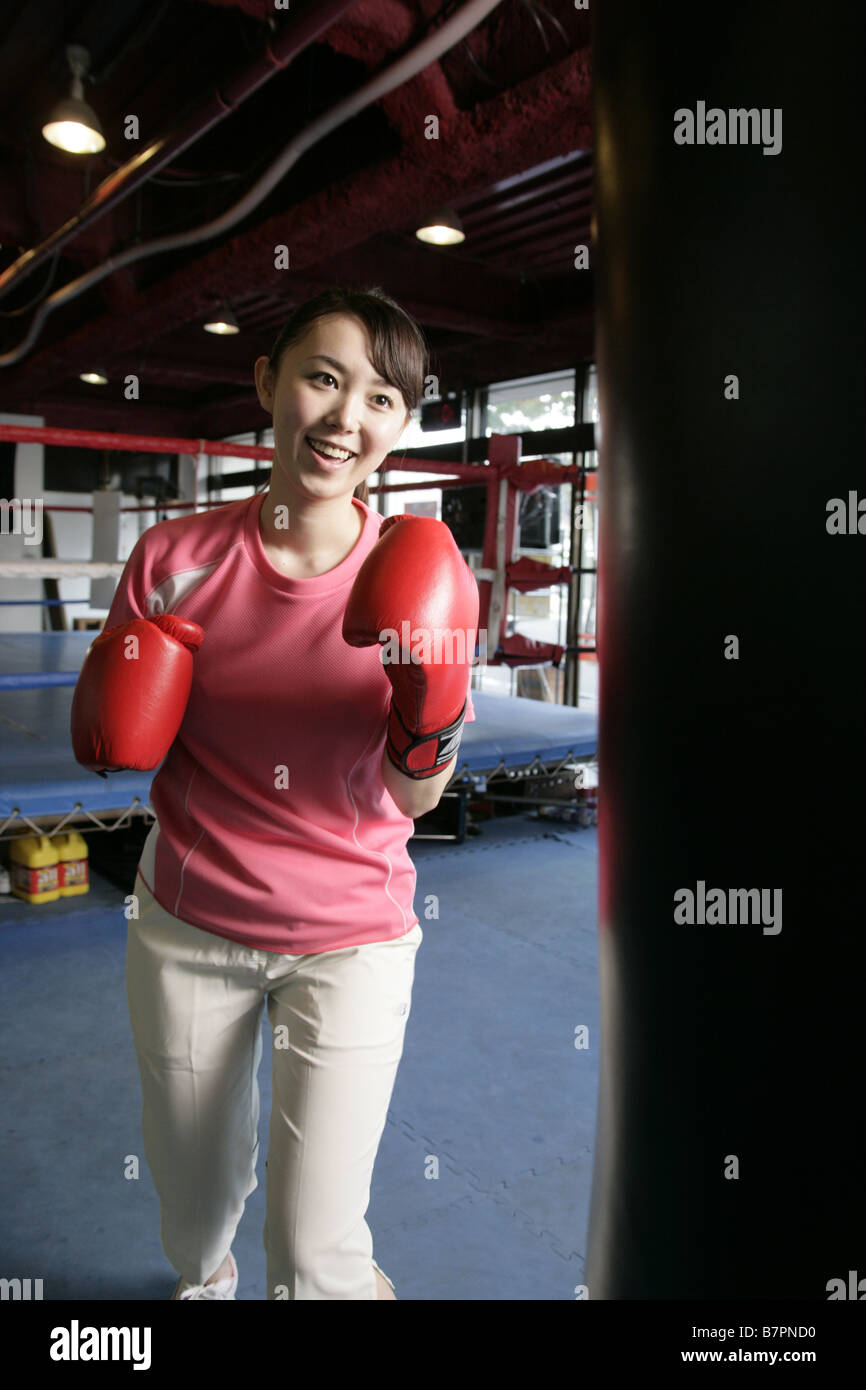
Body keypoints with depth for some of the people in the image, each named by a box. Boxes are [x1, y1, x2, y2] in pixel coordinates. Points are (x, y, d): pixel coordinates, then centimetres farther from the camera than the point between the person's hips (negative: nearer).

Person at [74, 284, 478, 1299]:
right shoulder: (176, 558, -10)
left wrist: (431, 713, -29)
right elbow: (115, 745, 2)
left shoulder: (421, 577, -12)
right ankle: (203, 1279, 62)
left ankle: (360, 1280, 42)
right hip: (187, 924, 2)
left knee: (314, 1254, 3)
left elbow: (415, 797, -9)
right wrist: (115, 728, -20)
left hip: (349, 940, -1)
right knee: (193, 1194, 24)